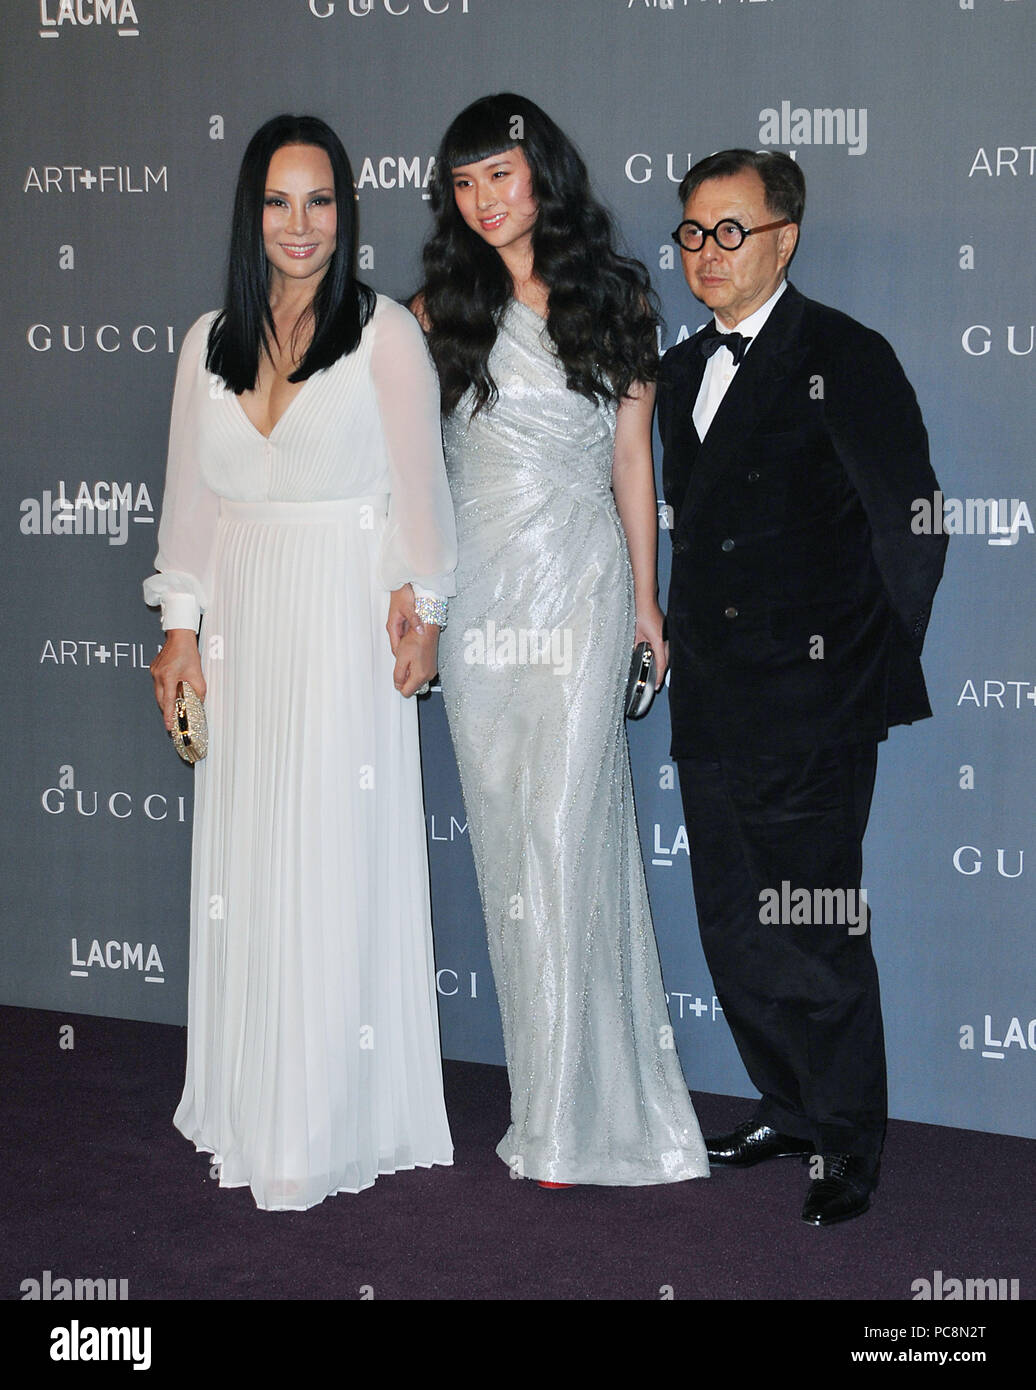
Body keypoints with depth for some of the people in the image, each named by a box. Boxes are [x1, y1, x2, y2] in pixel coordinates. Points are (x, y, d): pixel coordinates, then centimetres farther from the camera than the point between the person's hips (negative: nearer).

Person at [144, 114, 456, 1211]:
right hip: (244, 625, 4)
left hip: (347, 625, -4)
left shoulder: (386, 333, -2)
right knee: (244, 862, 8)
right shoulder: (211, 341, 10)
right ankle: (252, 1106, 21)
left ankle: (334, 1122, 10)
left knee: (338, 863, -1)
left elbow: (417, 482, -2)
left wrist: (419, 607, -6)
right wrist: (181, 625, 8)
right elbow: (190, 494, 11)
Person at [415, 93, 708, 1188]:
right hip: (479, 589, 2)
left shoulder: (612, 298, 7)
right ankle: (546, 1086, 17)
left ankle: (578, 1109, 3)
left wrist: (644, 596, 6)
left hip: (584, 582, -2)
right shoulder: (440, 311, 8)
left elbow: (631, 455, 8)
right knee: (504, 831, 4)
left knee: (566, 829, -7)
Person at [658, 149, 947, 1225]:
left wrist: (873, 669, -4)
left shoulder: (845, 359, -6)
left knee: (815, 935, -3)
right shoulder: (680, 370, 15)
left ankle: (848, 1145, 14)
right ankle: (791, 1109, 30)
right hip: (709, 705, 7)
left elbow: (912, 524, -7)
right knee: (730, 932, 12)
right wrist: (682, 639, 13)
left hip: (809, 705, -7)